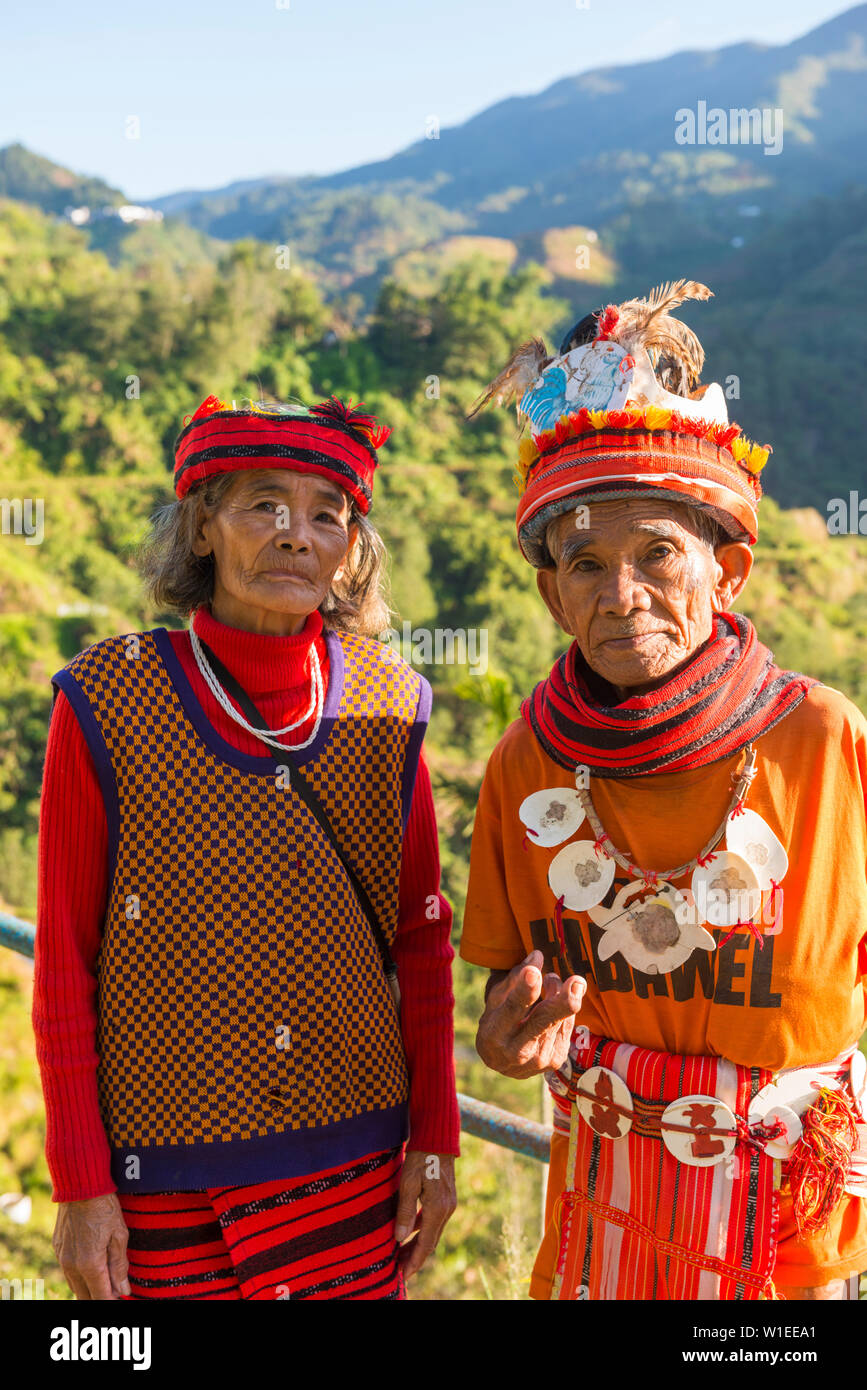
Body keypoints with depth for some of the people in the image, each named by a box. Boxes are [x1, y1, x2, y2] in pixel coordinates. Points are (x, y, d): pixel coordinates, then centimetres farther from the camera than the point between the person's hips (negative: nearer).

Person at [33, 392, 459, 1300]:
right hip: (165, 1174, -2)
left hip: (358, 1164, 2)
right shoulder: (108, 704, -10)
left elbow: (422, 937, 4)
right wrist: (79, 1186, -4)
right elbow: (64, 961, -6)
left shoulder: (386, 703, -3)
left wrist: (434, 1142, 4)